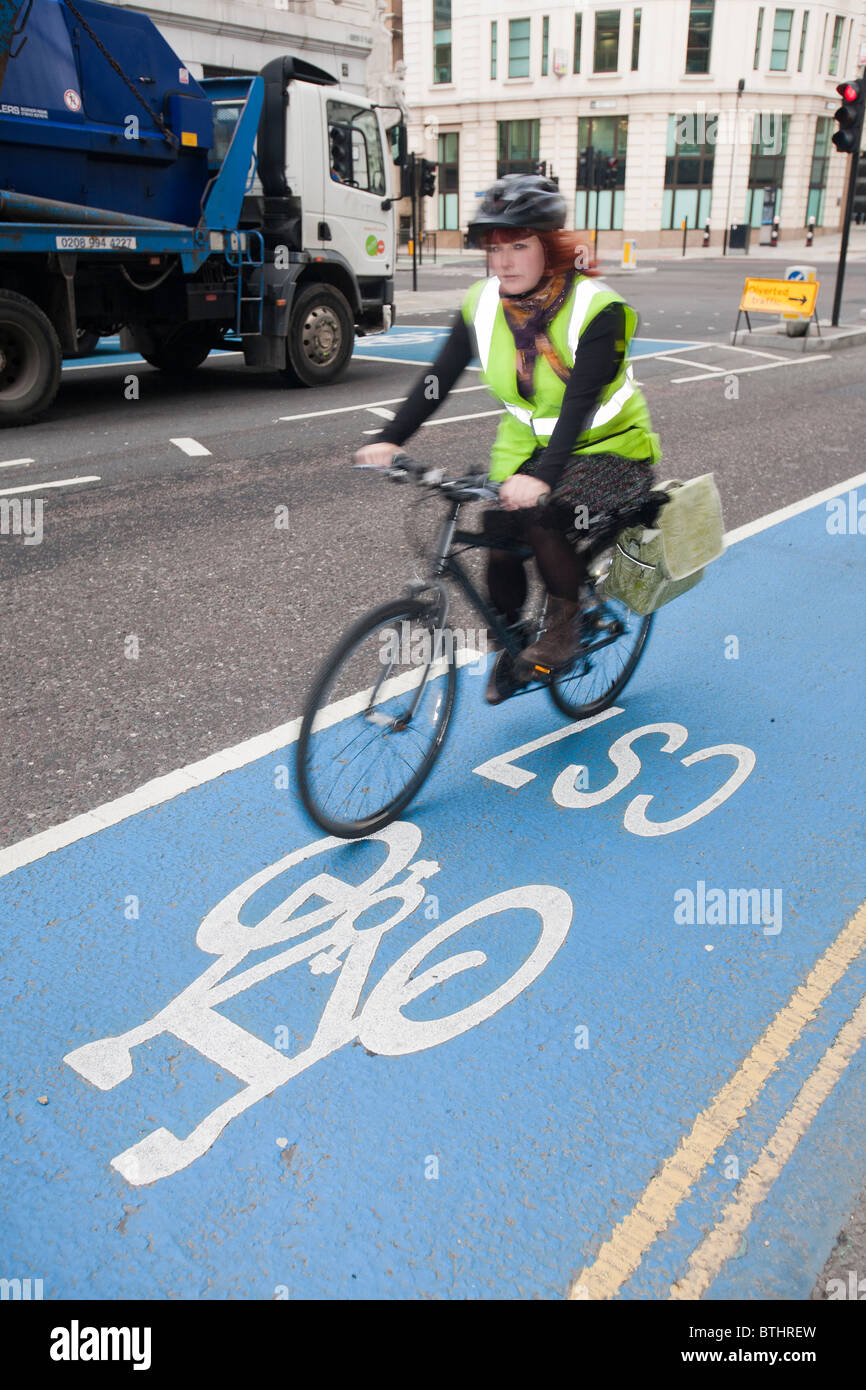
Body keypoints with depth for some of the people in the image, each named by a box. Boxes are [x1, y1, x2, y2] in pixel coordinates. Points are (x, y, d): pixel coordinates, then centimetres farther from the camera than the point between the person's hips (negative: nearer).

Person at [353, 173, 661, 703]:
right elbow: (439, 379, -11)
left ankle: (564, 627, -4)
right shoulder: (483, 304, -7)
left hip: (606, 448, -5)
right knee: (501, 539, -9)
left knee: (543, 519, -29)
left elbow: (579, 404, -34)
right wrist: (390, 439, -25)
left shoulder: (597, 309, -23)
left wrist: (544, 477, -47)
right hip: (526, 446, 5)